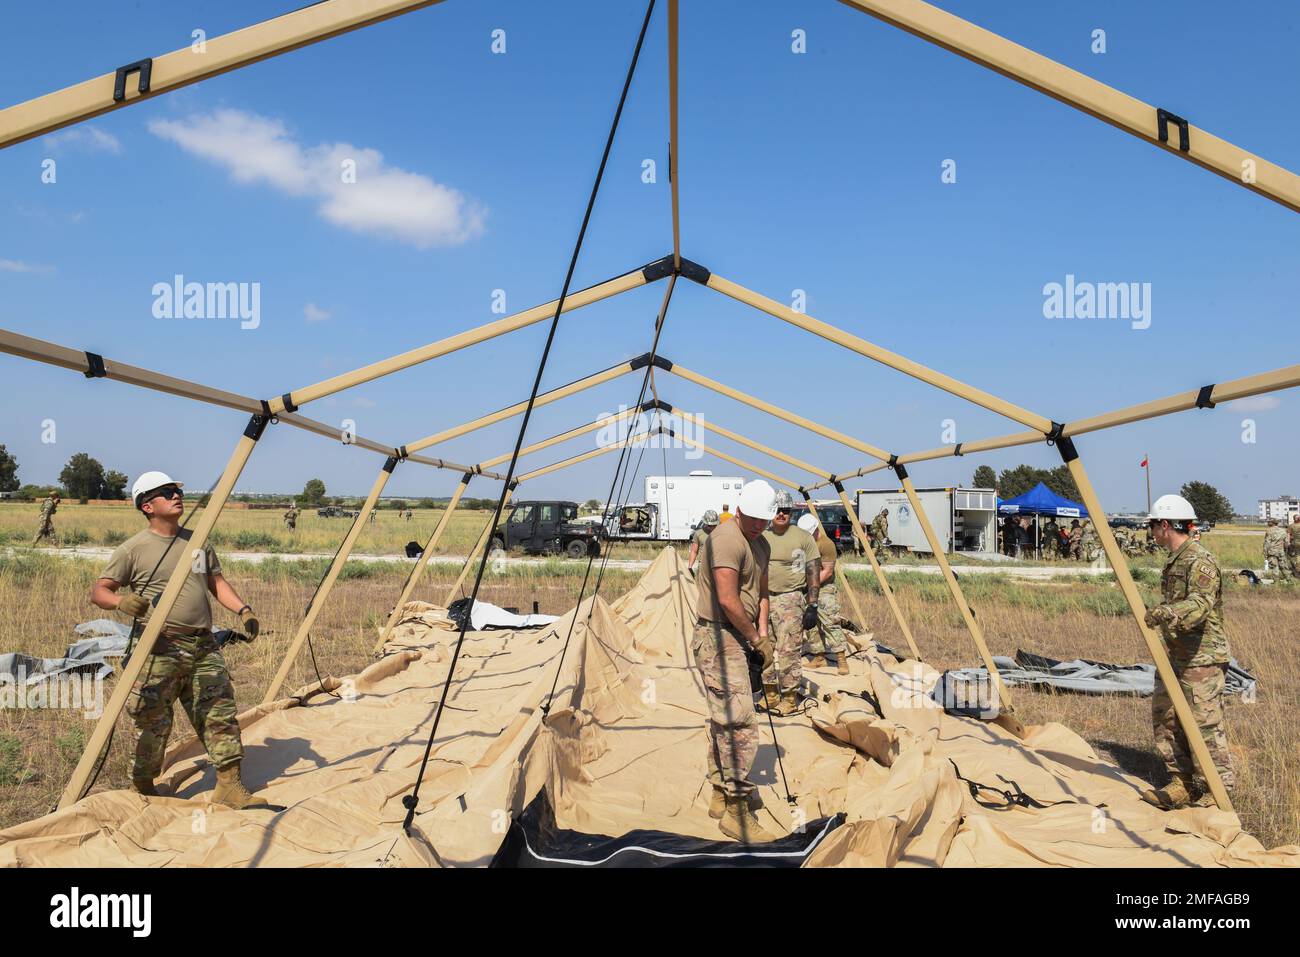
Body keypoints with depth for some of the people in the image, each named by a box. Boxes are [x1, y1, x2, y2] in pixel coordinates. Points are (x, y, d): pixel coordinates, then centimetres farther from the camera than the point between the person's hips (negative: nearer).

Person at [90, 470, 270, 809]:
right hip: (160, 650, -5)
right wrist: (120, 601, -24)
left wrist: (242, 609, 4)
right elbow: (98, 590, -2)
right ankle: (142, 787, 23)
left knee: (221, 715, 2)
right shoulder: (133, 549, -3)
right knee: (156, 723, 0)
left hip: (203, 647, 5)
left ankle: (230, 786, 9)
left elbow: (216, 582, 19)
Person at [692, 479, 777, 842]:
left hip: (737, 640, 10)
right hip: (718, 638, -10)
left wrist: (762, 635, 5)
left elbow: (761, 594, 19)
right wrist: (757, 639, -10)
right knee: (739, 724, -11)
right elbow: (728, 601, -22)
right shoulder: (726, 539, -18)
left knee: (724, 721, 16)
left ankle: (721, 796, 27)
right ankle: (736, 811, -4)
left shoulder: (761, 545, 13)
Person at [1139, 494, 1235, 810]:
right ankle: (1183, 783, 19)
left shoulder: (1200, 560, -17)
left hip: (1202, 658, -10)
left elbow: (1201, 603, -32)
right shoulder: (1174, 559, 15)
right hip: (1175, 655, 10)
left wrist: (1168, 613, -47)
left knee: (1205, 724, -5)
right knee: (1165, 717, 10)